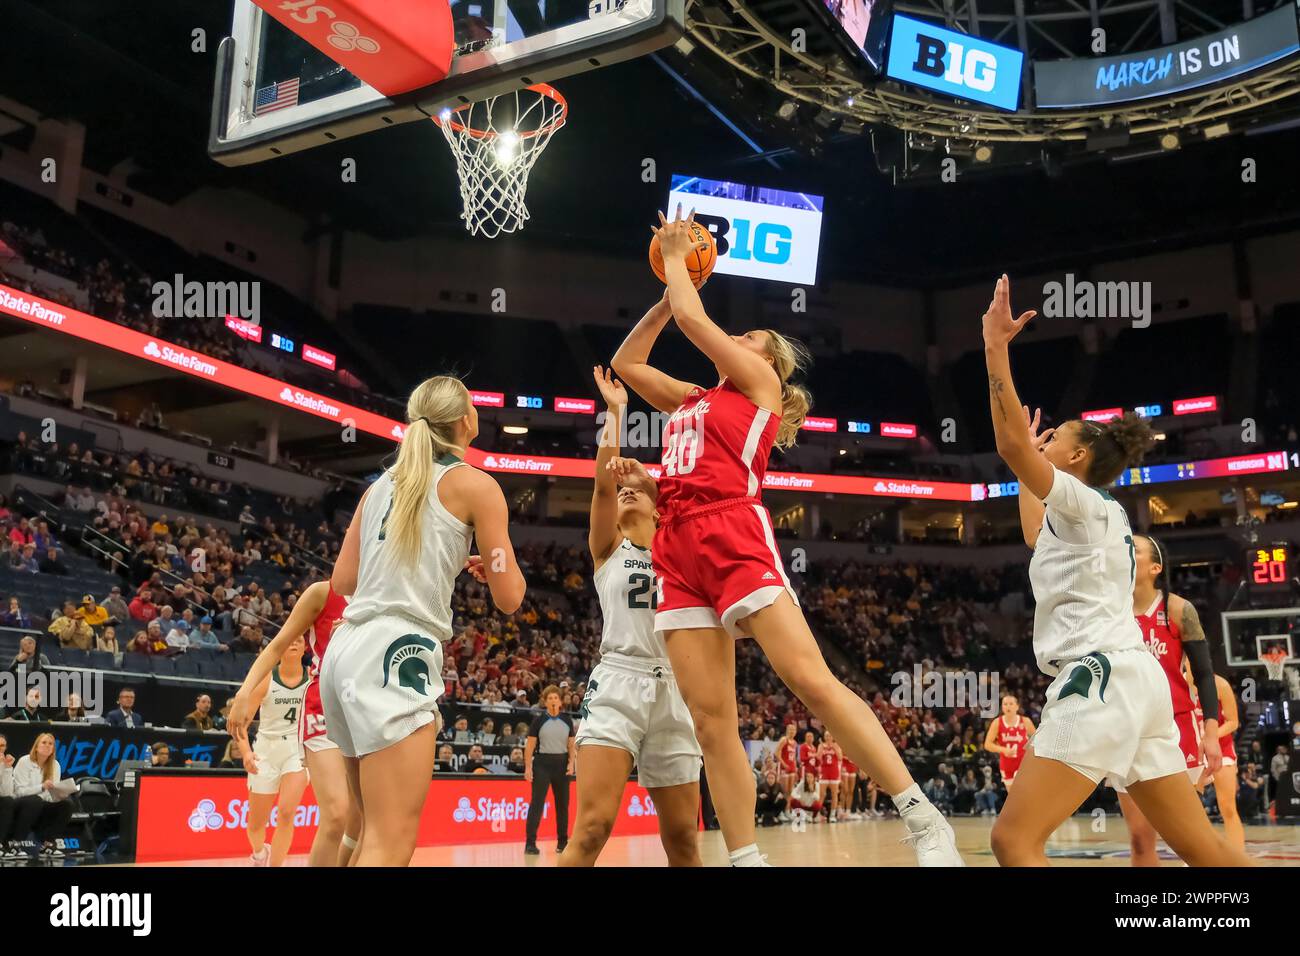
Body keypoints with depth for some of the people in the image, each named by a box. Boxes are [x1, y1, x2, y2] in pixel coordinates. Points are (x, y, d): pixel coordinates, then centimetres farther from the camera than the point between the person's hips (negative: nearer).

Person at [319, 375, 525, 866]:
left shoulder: (383, 483, 18)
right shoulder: (475, 484, 0)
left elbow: (343, 580, 18)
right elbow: (509, 597, -2)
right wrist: (493, 563, 21)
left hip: (346, 648, 8)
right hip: (396, 653, -8)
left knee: (373, 833, 18)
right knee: (391, 843, -9)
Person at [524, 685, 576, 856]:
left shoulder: (567, 720, 7)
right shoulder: (539, 720, -2)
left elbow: (571, 744, 11)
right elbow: (530, 745, -2)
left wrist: (571, 763, -1)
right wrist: (528, 767, -8)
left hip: (561, 764, 4)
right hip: (542, 763, -3)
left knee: (563, 804, 8)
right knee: (537, 803, -8)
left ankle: (562, 842, 19)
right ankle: (530, 843, -6)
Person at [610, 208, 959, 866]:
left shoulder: (760, 381, 11)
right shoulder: (690, 400, 29)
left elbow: (691, 316, 4)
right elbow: (626, 362, 34)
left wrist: (676, 257, 22)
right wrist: (667, 287, 30)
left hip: (734, 532, -6)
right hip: (678, 547, 7)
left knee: (811, 680, -16)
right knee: (711, 720, -2)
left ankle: (925, 822, -11)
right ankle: (746, 860, 1)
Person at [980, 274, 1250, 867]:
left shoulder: (1083, 502, -2)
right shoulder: (1095, 516, 24)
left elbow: (1010, 444, -19)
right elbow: (1037, 538, 46)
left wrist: (996, 349, -17)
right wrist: (1029, 464, 44)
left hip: (1101, 678, -10)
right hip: (1131, 679, 10)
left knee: (1014, 840, -15)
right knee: (1203, 849, 13)